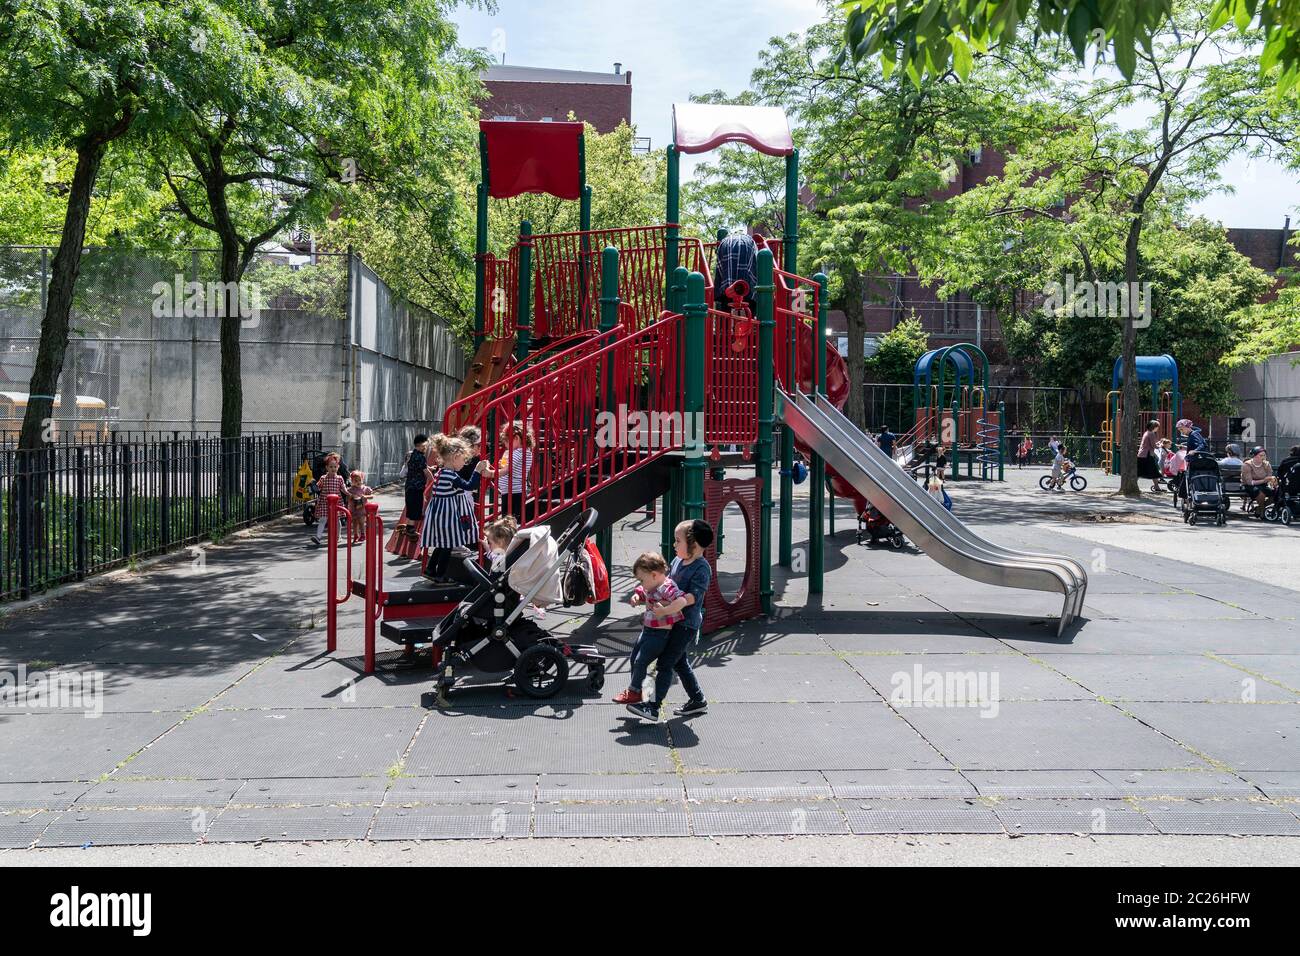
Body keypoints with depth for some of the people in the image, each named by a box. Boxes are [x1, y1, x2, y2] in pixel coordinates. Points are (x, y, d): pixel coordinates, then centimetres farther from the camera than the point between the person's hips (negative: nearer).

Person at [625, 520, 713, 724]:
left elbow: (692, 596, -28)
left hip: (687, 624, -9)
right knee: (679, 662, 18)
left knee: (665, 663, -8)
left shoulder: (701, 568, -19)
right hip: (673, 621, 9)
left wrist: (666, 610, -33)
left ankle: (653, 707, -4)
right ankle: (698, 701, 32)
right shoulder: (678, 561, 7)